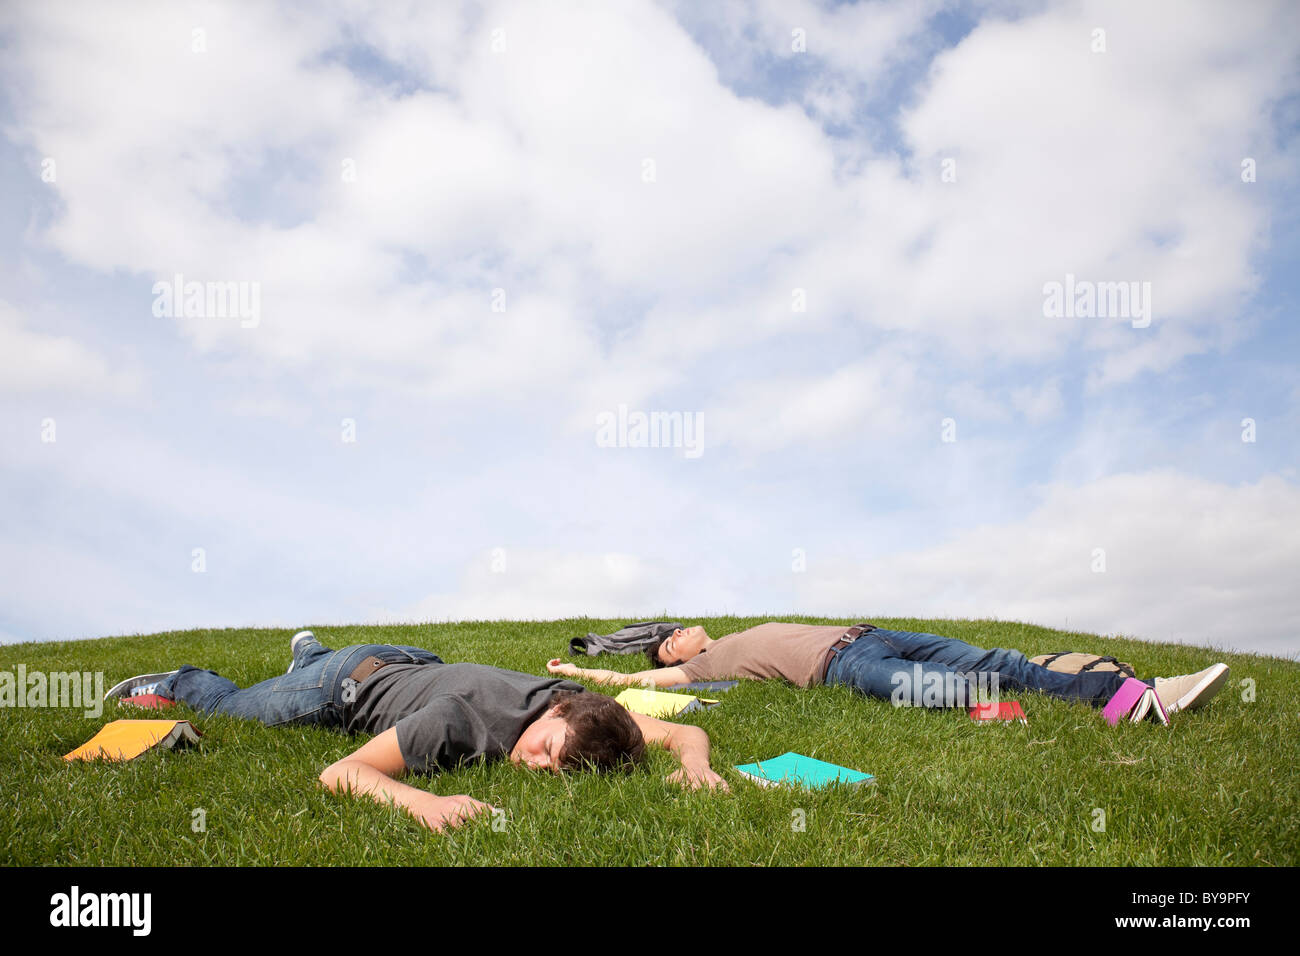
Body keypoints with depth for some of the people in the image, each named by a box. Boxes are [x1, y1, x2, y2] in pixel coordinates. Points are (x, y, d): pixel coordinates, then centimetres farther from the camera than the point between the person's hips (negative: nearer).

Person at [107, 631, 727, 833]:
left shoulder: (571, 704, -33)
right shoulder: (460, 722, -48)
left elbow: (687, 733, -26)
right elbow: (337, 774, -49)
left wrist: (694, 765, -50)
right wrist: (424, 802, -66)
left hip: (411, 664, 5)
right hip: (350, 683, -5)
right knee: (231, 703, 23)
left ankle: (308, 647, 71)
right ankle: (175, 682, 53)